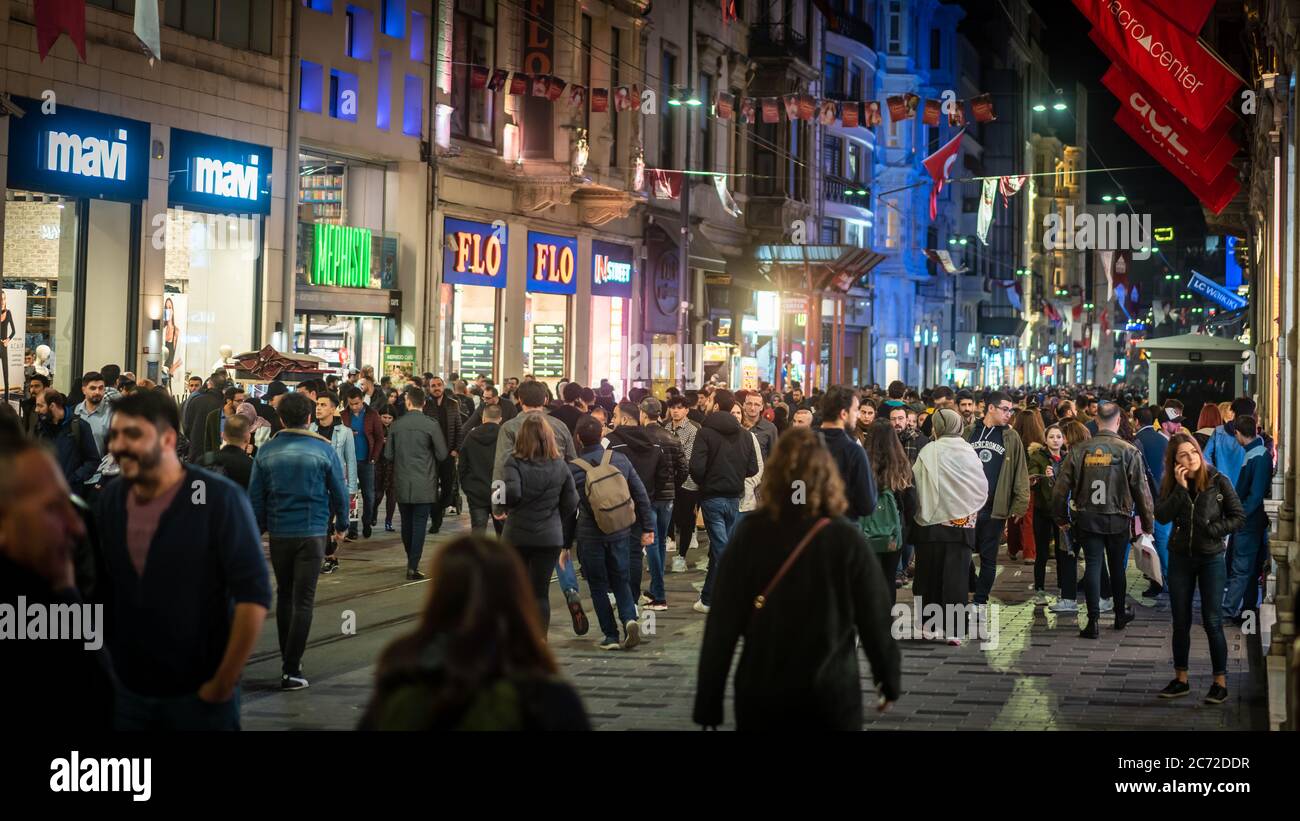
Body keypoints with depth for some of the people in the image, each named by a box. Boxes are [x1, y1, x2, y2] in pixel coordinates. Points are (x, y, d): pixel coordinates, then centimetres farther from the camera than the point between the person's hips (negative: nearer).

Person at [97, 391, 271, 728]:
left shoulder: (220, 499, -14)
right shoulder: (108, 500, 1)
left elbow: (253, 596, -16)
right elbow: (98, 589, 10)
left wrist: (223, 686, -15)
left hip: (199, 695, -4)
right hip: (126, 691, 4)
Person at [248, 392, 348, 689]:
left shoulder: (266, 451, 0)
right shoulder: (324, 450, -6)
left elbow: (255, 495, 4)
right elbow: (339, 491, 0)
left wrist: (259, 528, 17)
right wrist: (341, 524, 16)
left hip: (278, 533, 3)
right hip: (313, 532, -3)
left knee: (284, 595, 19)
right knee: (303, 600, -2)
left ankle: (288, 660, 25)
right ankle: (291, 669, -8)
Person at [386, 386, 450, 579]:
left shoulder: (395, 425, -2)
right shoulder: (431, 425, -10)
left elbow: (388, 455, 3)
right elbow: (442, 455, -7)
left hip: (402, 484, 3)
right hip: (424, 484, -3)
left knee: (406, 524, 15)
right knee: (419, 524, 0)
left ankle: (411, 562, 26)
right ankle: (413, 567, -5)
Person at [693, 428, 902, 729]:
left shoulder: (749, 536, -6)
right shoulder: (847, 539, -7)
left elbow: (723, 622, -6)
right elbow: (875, 618, -2)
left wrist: (708, 701, 0)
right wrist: (890, 678, 14)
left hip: (760, 692, 1)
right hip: (832, 693, -1)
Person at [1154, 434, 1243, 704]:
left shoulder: (1218, 481, -8)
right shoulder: (1171, 484, -1)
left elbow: (1239, 517, -5)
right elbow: (1162, 516, -15)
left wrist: (1213, 530, -16)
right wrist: (1180, 489, -21)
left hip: (1211, 558, -3)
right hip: (1180, 558, 3)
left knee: (1212, 622, -2)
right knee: (1180, 622, 9)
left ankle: (1220, 682, 6)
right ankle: (1181, 679, 19)